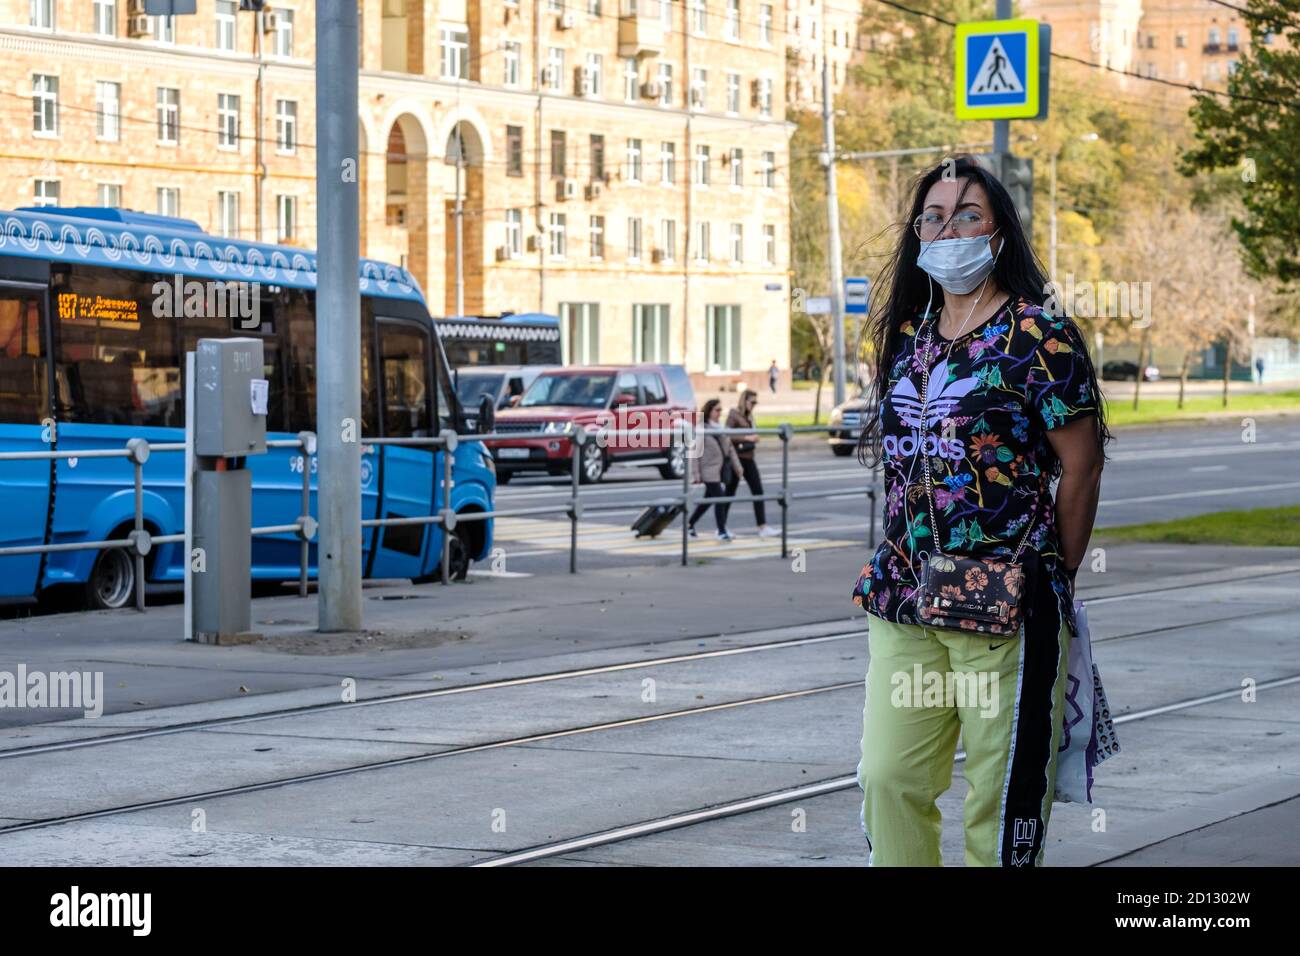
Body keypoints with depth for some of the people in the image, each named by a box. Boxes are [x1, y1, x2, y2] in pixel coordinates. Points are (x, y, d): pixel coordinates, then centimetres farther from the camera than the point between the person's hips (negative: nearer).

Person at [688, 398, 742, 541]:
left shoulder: (720, 428, 9)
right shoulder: (701, 430, -12)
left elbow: (730, 448, 14)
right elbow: (695, 453, -14)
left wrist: (737, 466, 8)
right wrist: (695, 474, -16)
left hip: (722, 470, 7)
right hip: (710, 471, -7)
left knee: (708, 500, 14)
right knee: (719, 500, -8)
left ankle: (690, 524, 28)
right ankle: (721, 531, 0)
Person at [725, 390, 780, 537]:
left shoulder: (749, 416, 14)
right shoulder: (733, 415, -10)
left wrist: (754, 438, 5)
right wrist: (747, 438, -23)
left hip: (748, 459, 8)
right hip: (736, 458, -8)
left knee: (758, 491, -1)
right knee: (730, 492, 1)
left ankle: (762, 527, -3)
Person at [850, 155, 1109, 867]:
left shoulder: (1040, 338, -6)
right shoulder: (907, 336, 13)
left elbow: (1081, 467, -5)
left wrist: (1050, 580, 1)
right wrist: (910, 566, 16)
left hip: (1008, 605, -6)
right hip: (904, 600, 6)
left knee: (1002, 799, -1)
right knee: (888, 780, 4)